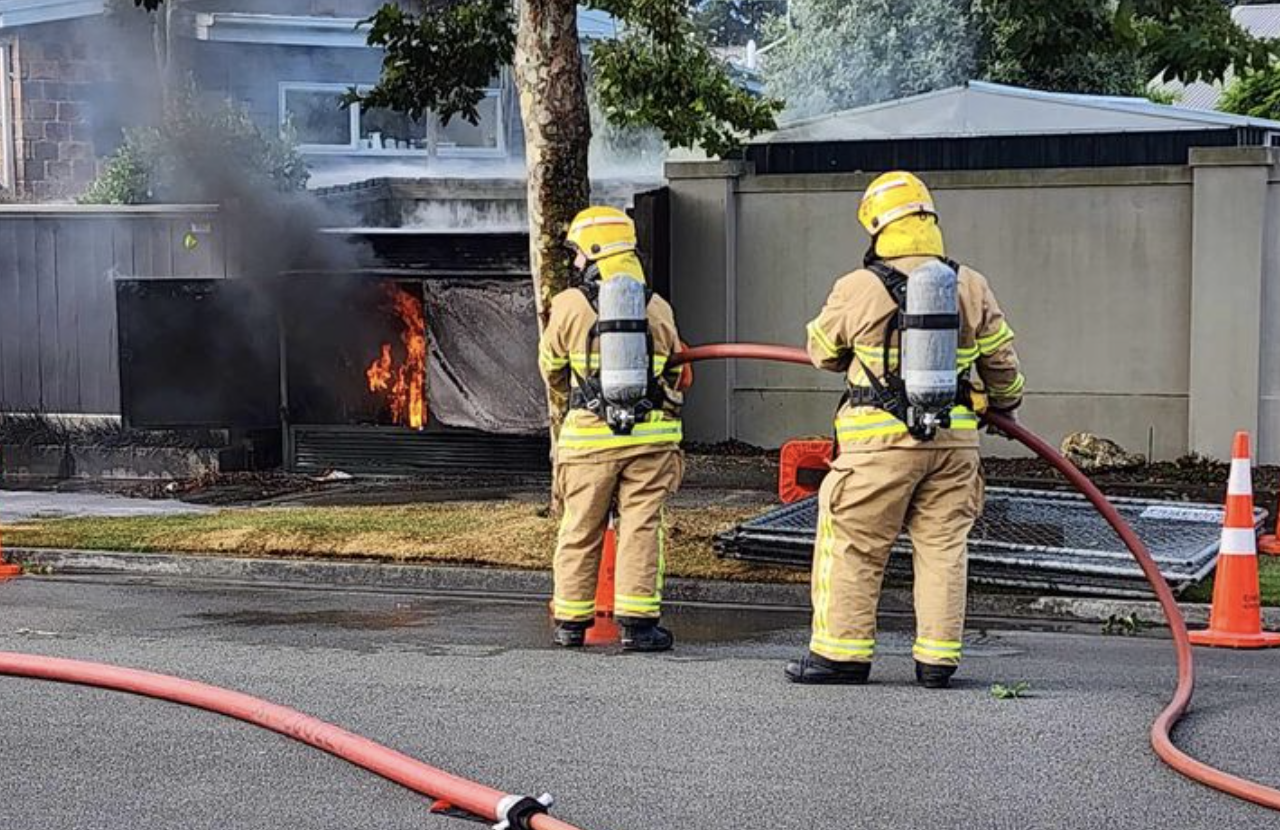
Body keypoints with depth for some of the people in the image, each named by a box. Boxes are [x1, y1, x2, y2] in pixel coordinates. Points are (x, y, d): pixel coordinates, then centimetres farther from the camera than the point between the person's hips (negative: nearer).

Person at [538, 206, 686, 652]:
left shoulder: (569, 305, -3)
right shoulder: (659, 308, 5)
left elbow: (552, 367, 10)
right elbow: (673, 371, 15)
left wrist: (563, 410, 30)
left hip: (589, 436, -1)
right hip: (651, 434, 1)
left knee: (580, 531, 10)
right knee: (642, 528, 4)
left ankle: (571, 622, 19)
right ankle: (637, 623, 1)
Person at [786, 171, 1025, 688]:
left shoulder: (858, 288, -8)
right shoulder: (971, 287, 4)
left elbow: (822, 351, 9)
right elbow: (1000, 358, 14)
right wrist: (1005, 404, 33)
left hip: (882, 440, -4)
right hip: (955, 437, 4)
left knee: (853, 547, 6)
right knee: (943, 547, 10)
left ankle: (842, 652, 11)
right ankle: (937, 659, 12)